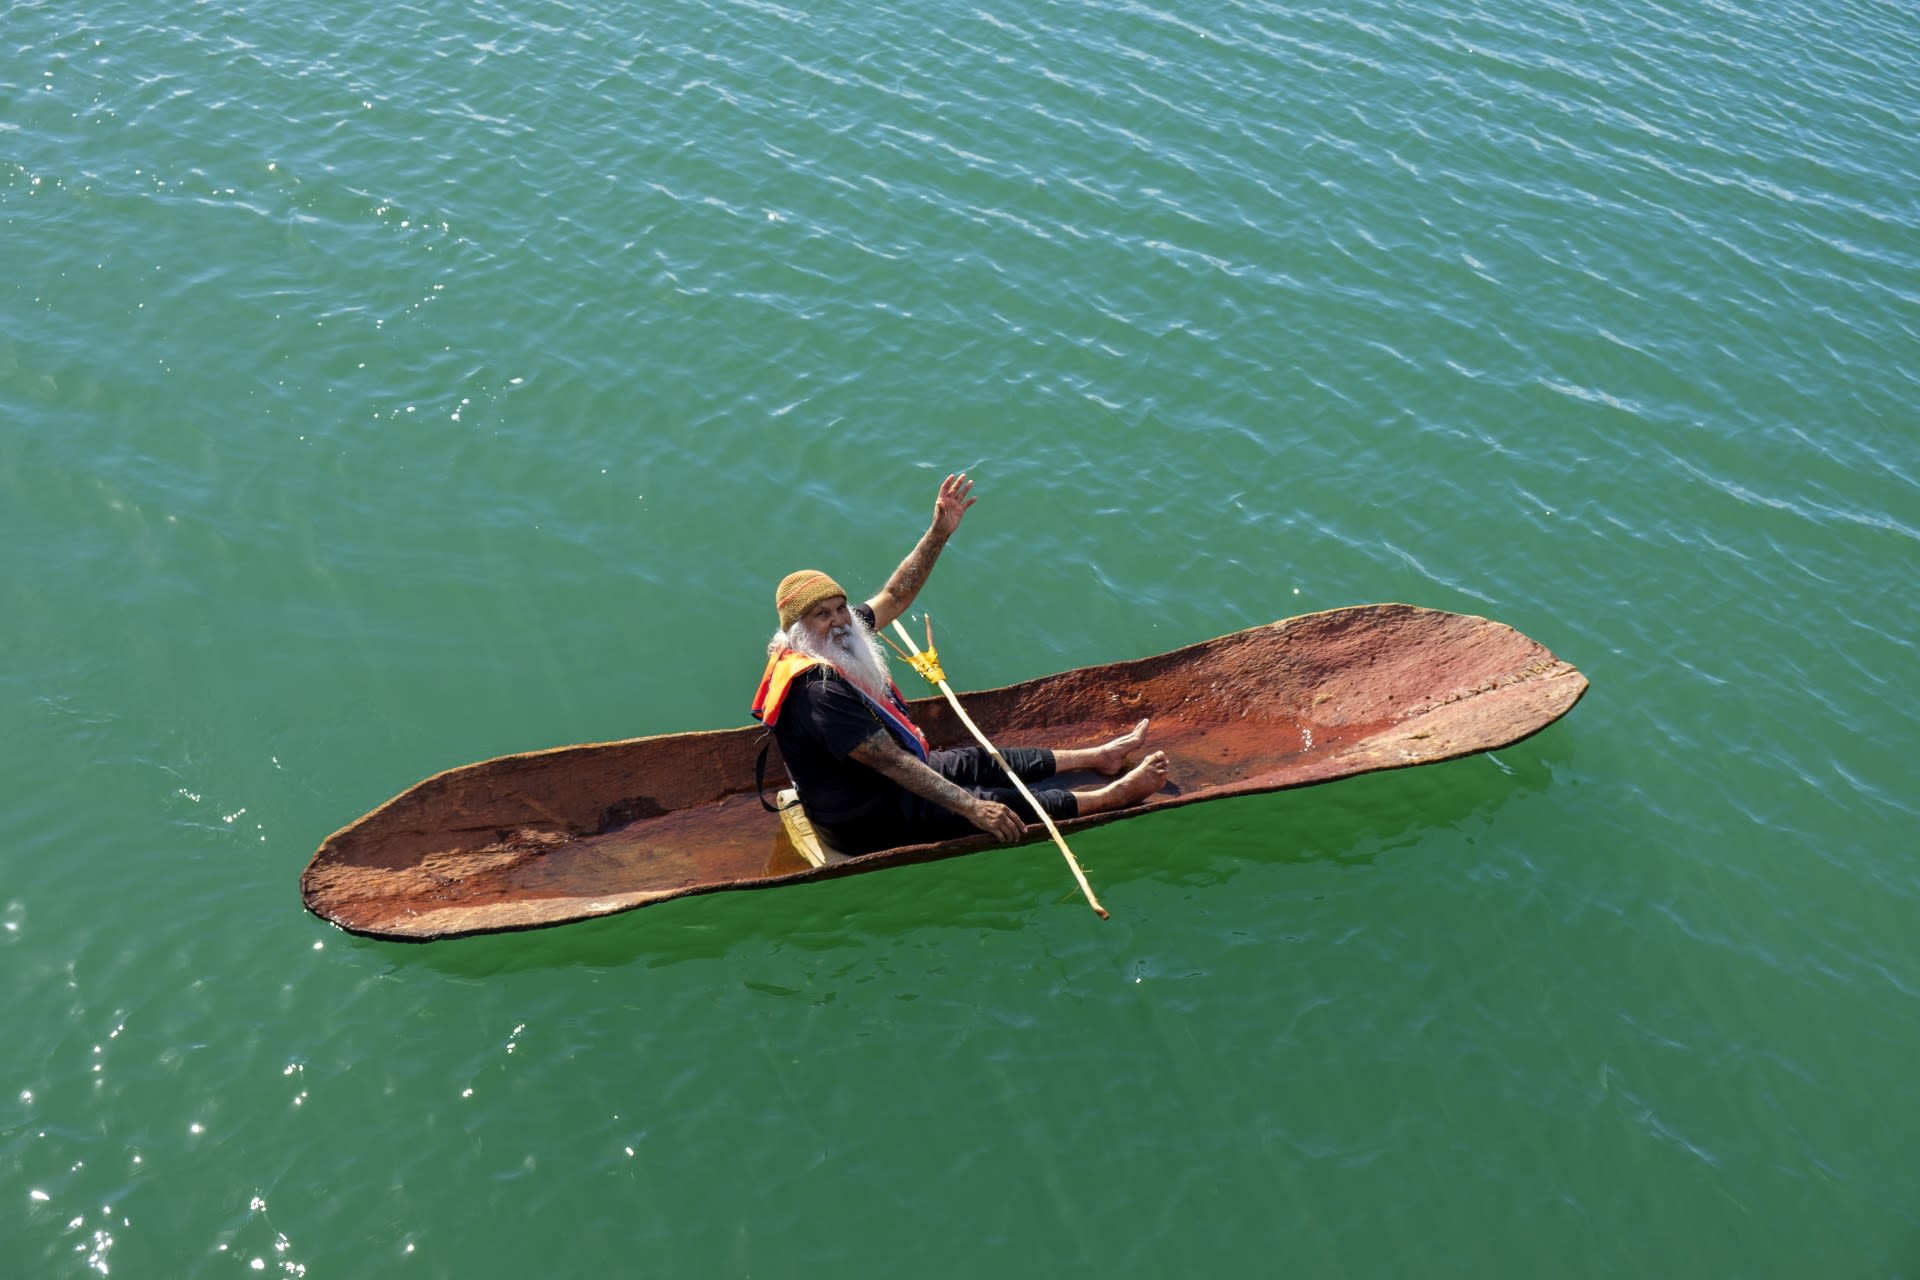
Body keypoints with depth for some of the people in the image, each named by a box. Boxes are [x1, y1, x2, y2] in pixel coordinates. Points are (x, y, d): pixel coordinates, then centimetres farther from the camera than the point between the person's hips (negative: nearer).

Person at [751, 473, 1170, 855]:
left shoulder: (834, 636, -5)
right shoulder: (819, 691, -34)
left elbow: (894, 596, 3)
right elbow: (890, 762, -33)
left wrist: (938, 534, -9)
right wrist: (971, 808, -32)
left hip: (877, 782, 10)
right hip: (864, 822, -10)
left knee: (979, 761, 17)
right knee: (1000, 803, -5)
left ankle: (1096, 756, 32)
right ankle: (1112, 796, 7)